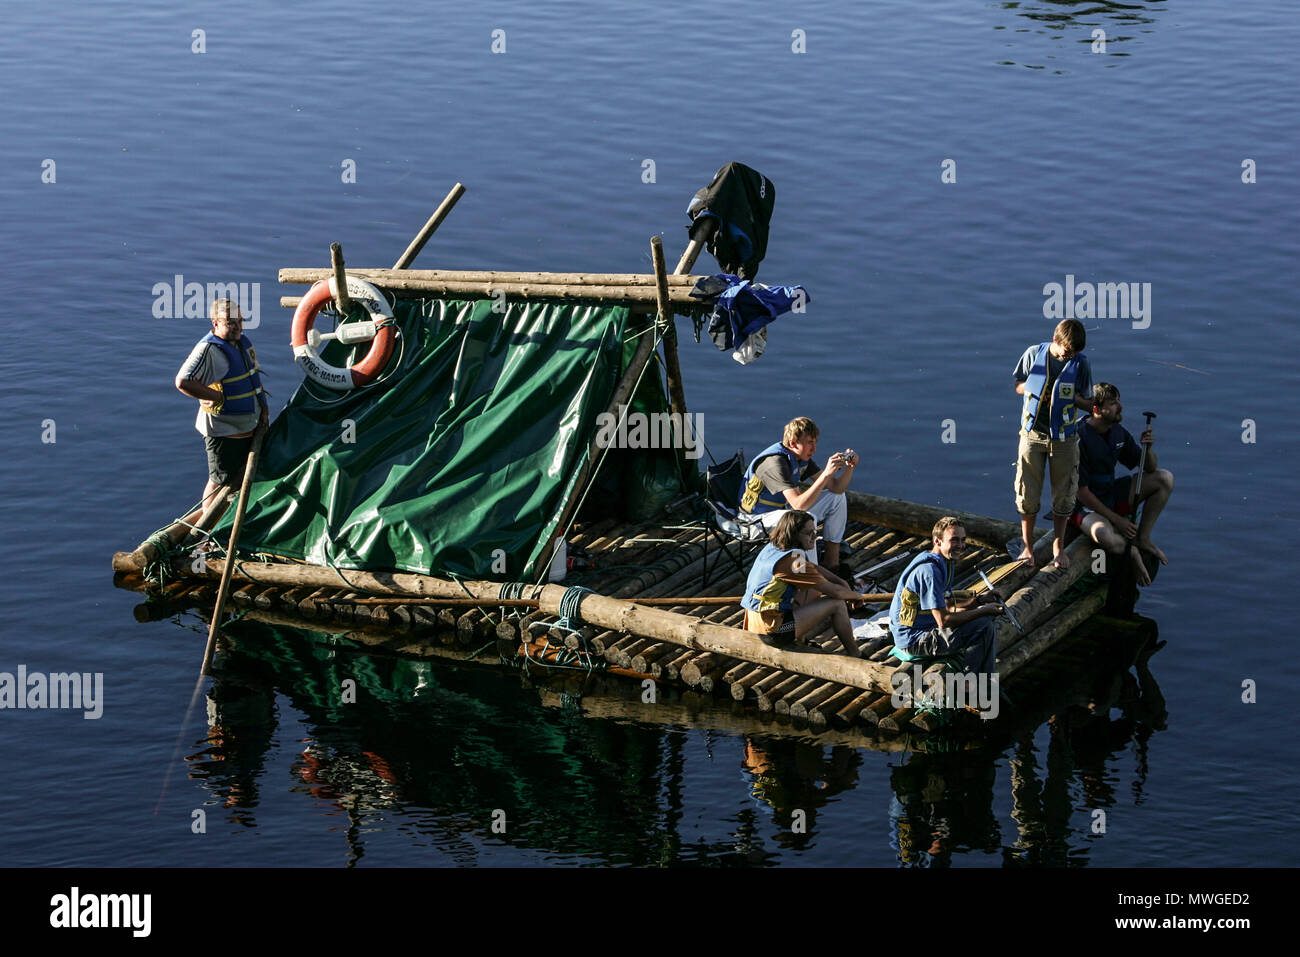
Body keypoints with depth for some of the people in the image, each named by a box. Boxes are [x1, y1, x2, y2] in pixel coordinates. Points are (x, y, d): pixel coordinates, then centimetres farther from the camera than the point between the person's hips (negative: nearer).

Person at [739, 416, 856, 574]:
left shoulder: (802, 458, -1)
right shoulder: (774, 462, -30)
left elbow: (836, 488, 0)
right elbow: (799, 505, -38)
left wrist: (849, 467, -19)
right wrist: (826, 474, -42)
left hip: (783, 509, 10)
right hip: (758, 519, -10)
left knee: (837, 498, 6)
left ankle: (832, 564, 8)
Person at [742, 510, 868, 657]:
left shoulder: (771, 547, 8)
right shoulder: (792, 560, -20)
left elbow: (814, 568, 25)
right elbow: (835, 592, -14)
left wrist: (841, 582, 16)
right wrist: (856, 596, 6)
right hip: (772, 632, -10)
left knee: (813, 587, 25)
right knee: (837, 604, -5)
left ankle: (798, 639, 17)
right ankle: (854, 656, 9)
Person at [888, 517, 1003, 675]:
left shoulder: (945, 564, 11)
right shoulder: (929, 570, -23)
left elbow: (949, 609, 13)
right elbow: (944, 620, -24)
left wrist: (978, 600, -1)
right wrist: (983, 611, -14)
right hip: (913, 640, -11)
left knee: (986, 617, 15)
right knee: (983, 626, -18)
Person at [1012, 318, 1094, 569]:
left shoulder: (1081, 363, -5)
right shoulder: (1034, 354, -4)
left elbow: (1088, 403, 2)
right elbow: (1018, 385, 7)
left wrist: (1072, 398, -19)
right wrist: (1037, 389, -12)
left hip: (1064, 438, 0)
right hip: (1033, 433, 0)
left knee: (1063, 495, 6)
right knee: (1027, 494, 4)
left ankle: (1058, 546, 22)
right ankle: (1028, 546, 19)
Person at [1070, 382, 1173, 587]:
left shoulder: (1118, 433, 1)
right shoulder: (1080, 439, -23)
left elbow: (1150, 468, 9)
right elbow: (1081, 491, -22)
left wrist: (1148, 447, -15)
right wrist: (1116, 519, -21)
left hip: (1111, 495, 8)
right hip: (1085, 505, -8)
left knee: (1165, 478, -3)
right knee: (1105, 536, -41)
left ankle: (1143, 537, 1)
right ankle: (1130, 550, -4)